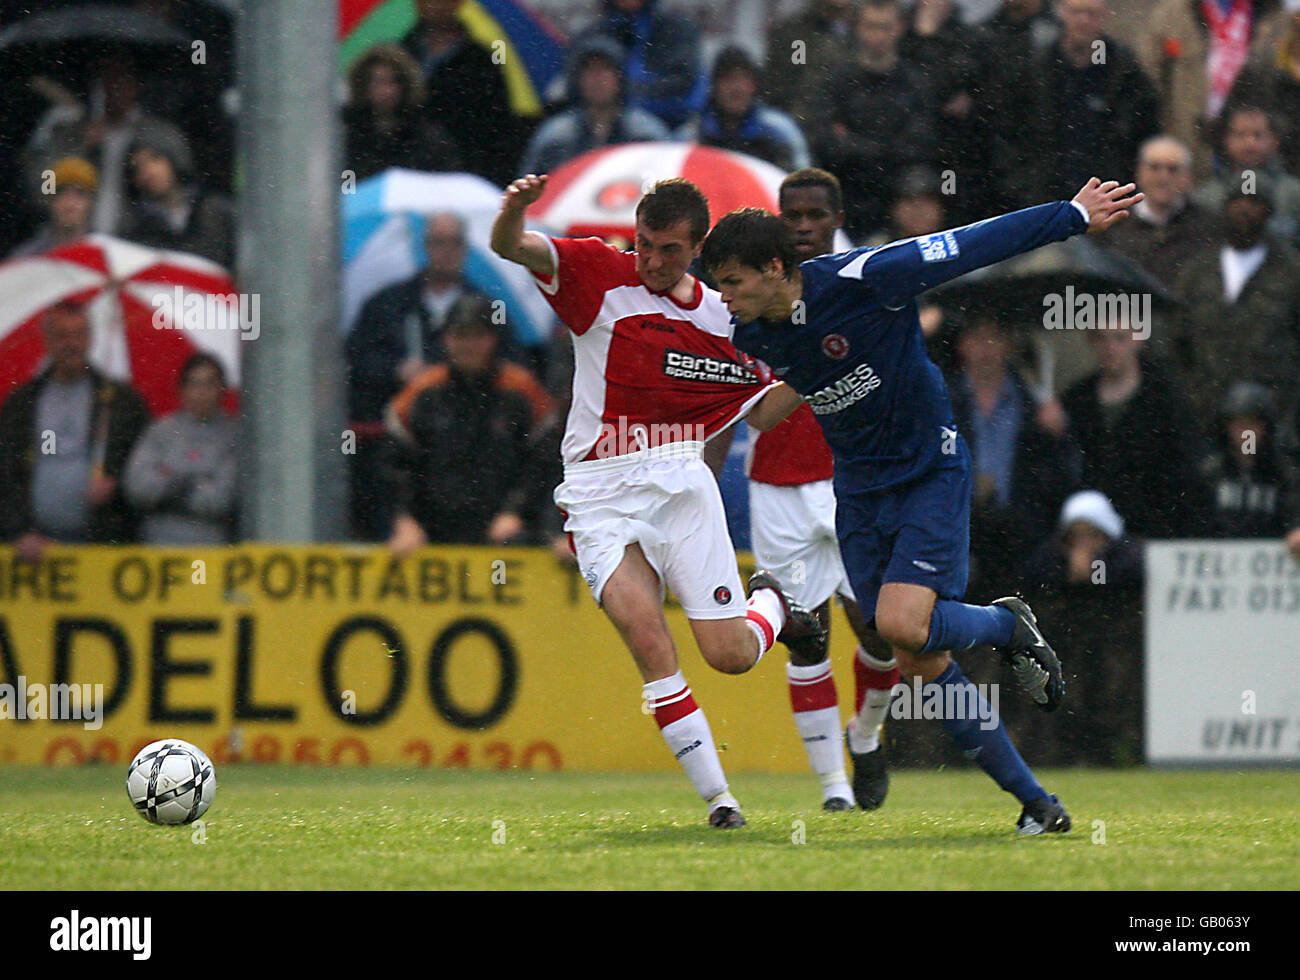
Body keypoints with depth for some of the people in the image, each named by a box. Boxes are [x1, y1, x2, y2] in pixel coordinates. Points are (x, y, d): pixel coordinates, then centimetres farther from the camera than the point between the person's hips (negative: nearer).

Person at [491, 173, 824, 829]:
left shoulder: (723, 319, 7)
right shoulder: (600, 276, -1)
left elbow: (761, 412, 15)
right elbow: (511, 248, -13)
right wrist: (512, 212, -36)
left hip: (681, 484, 2)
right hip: (599, 495, -2)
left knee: (731, 655, -4)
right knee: (647, 638, -22)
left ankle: (769, 605, 34)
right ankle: (717, 797, -13)